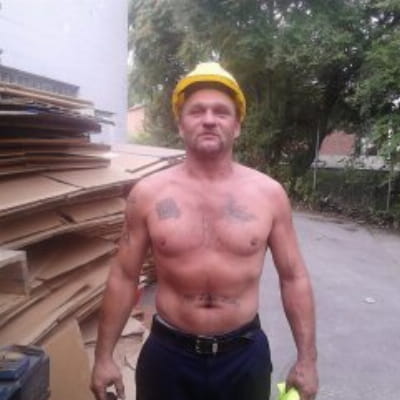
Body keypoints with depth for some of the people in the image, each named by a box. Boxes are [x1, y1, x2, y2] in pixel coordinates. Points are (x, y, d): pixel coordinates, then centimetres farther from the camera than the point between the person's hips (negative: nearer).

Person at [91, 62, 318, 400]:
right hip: (169, 354, 0)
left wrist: (307, 359, 1)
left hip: (244, 355, 1)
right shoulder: (147, 194, -9)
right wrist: (104, 357, 1)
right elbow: (124, 277, -2)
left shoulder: (269, 193, -7)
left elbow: (293, 278, -1)